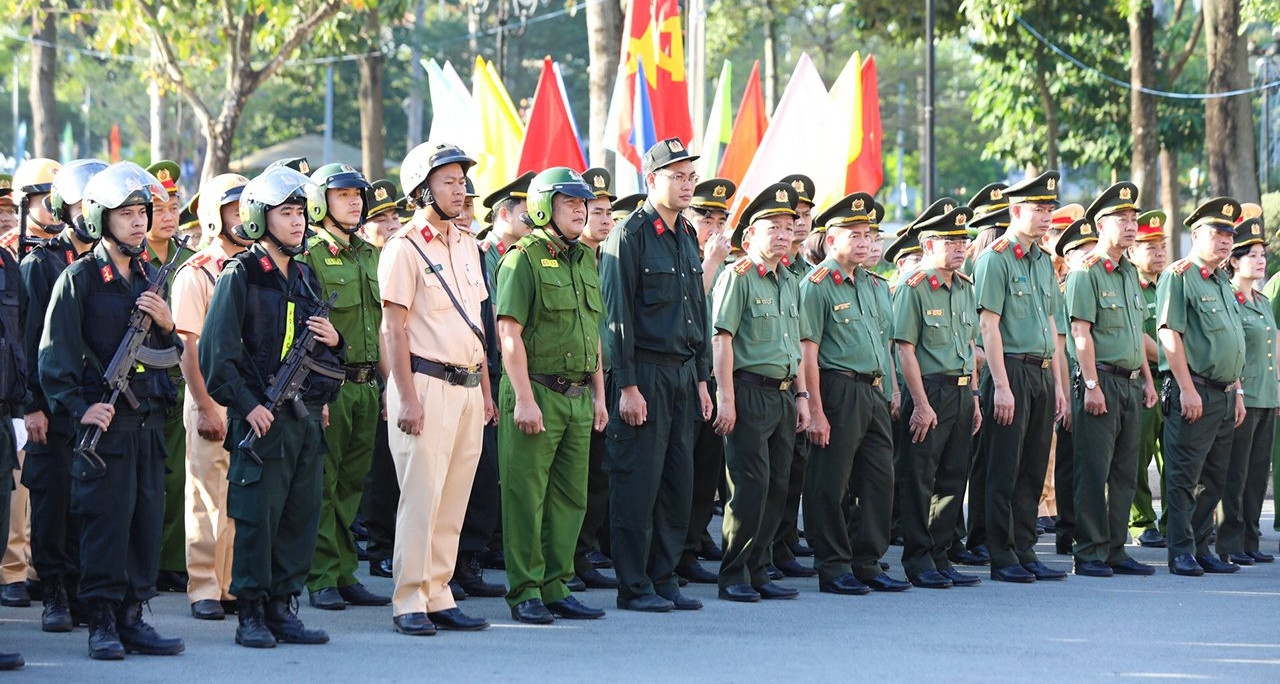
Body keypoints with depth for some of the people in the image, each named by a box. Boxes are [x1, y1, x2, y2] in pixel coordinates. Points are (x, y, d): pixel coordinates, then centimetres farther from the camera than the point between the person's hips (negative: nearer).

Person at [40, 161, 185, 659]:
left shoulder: (150, 279, 14)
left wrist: (166, 325, 0)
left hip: (149, 421, 6)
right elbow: (54, 356, -9)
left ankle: (133, 617, 14)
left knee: (147, 520, 7)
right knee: (105, 522, -5)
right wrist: (80, 409, -16)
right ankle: (102, 623, 3)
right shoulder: (78, 279, -5)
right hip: (105, 421, -6)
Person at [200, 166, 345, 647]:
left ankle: (283, 608, 15)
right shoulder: (240, 275, -6)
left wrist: (333, 340, 1)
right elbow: (216, 351, -11)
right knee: (257, 518, -4)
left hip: (306, 415, 7)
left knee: (302, 516, 7)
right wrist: (247, 406, -16)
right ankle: (251, 614, 4)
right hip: (263, 417, -7)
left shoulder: (305, 277, 15)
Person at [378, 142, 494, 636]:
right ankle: (409, 603, 0)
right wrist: (406, 397, -16)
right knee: (421, 498, -6)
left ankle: (438, 597, 14)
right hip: (427, 385, -7)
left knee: (453, 502, 8)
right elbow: (394, 328, -11)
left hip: (468, 386, 7)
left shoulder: (466, 246, 15)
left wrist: (485, 389, 16)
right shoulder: (405, 249, -7)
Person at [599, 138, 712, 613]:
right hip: (646, 374, -8)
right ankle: (634, 586, 2)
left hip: (684, 373, 8)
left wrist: (702, 379, 15)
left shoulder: (687, 236, 15)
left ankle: (664, 578, 15)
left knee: (679, 482, 8)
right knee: (638, 482, -4)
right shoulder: (630, 236, -9)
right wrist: (627, 386, -16)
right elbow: (617, 315, -13)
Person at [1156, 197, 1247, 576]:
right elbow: (1170, 333, -14)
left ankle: (1202, 549, 16)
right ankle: (1181, 552, -3)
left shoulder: (1223, 283, 19)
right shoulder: (1179, 276, -7)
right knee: (1184, 477, -5)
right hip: (1193, 392, -8)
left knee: (1213, 479, 10)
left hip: (1225, 394, 8)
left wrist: (1237, 392, 18)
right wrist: (1187, 389, -19)